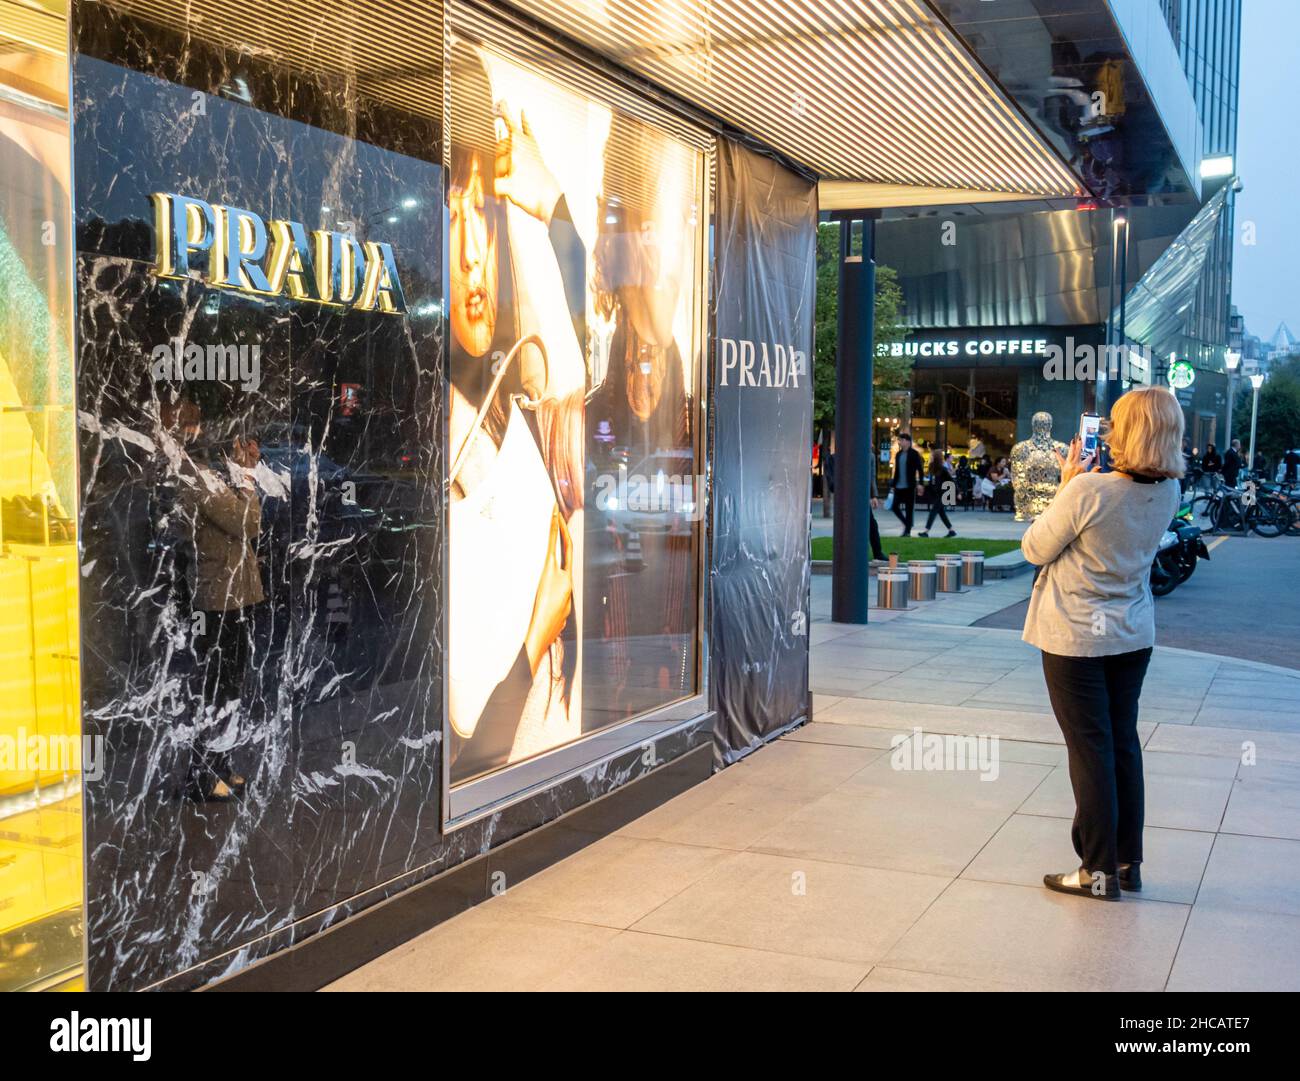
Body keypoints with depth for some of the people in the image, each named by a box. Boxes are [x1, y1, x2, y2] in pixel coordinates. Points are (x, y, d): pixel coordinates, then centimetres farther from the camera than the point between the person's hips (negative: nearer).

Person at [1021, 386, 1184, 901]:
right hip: (1134, 635, 6)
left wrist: (1067, 485, -5)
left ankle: (1099, 870, 9)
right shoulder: (1168, 493, -4)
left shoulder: (1088, 490, -24)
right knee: (1124, 745, 14)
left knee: (1090, 749, 2)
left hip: (1077, 637, -6)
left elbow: (1035, 549, -11)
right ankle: (1128, 862, 24)